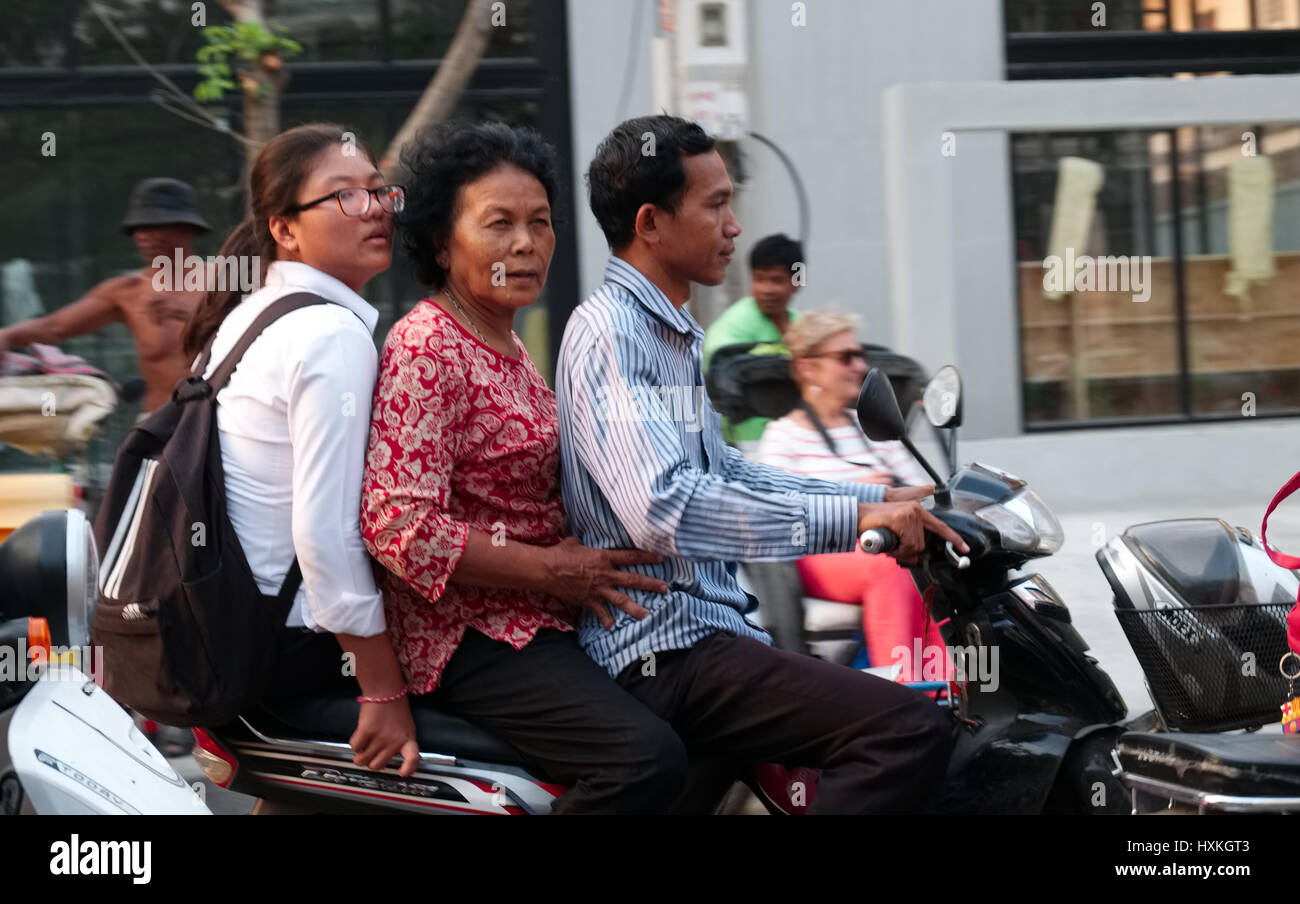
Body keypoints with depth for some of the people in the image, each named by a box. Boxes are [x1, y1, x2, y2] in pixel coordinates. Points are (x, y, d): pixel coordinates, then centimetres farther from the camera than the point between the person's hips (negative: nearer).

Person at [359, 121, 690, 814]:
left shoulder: (508, 348, 17)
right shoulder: (428, 347, -14)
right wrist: (553, 569, -18)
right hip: (471, 637, -10)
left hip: (534, 621, 10)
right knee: (648, 757, -28)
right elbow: (401, 528, -23)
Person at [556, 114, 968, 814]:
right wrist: (849, 518, -27)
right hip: (661, 647, -11)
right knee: (910, 731, -24)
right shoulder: (607, 334, -14)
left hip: (706, 620, 11)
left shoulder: (672, 334, 20)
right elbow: (662, 507, -28)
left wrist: (876, 499, 19)